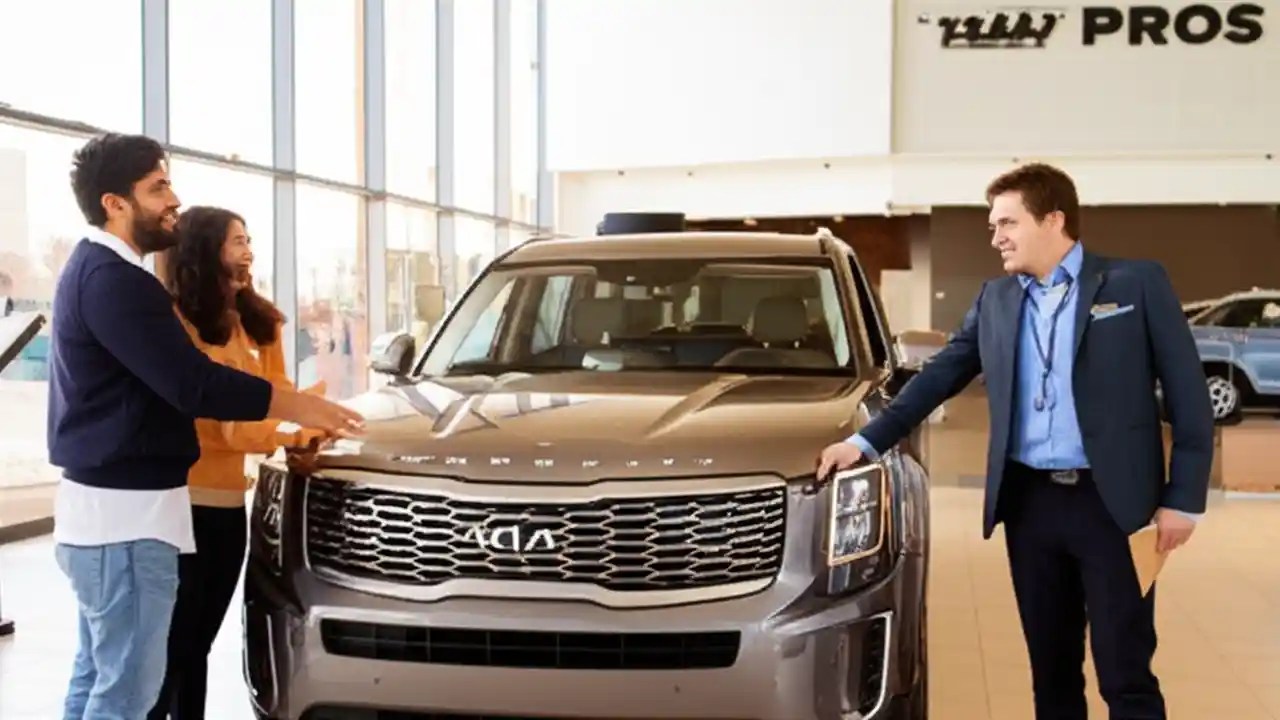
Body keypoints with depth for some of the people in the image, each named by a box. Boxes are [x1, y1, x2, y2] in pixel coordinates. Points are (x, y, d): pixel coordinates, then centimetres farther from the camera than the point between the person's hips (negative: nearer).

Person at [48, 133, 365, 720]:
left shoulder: (90, 270, 16)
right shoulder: (114, 279, -18)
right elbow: (190, 383, -23)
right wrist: (298, 406, -16)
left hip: (102, 503, 11)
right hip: (125, 512, -11)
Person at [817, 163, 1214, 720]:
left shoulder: (1137, 283, -1)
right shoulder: (995, 300, 12)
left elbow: (1187, 396, -3)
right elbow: (937, 378, 13)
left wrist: (1183, 498, -8)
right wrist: (867, 441, 4)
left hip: (1111, 502, -4)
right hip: (1029, 503, 4)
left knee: (1126, 675, 0)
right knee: (1051, 669, 12)